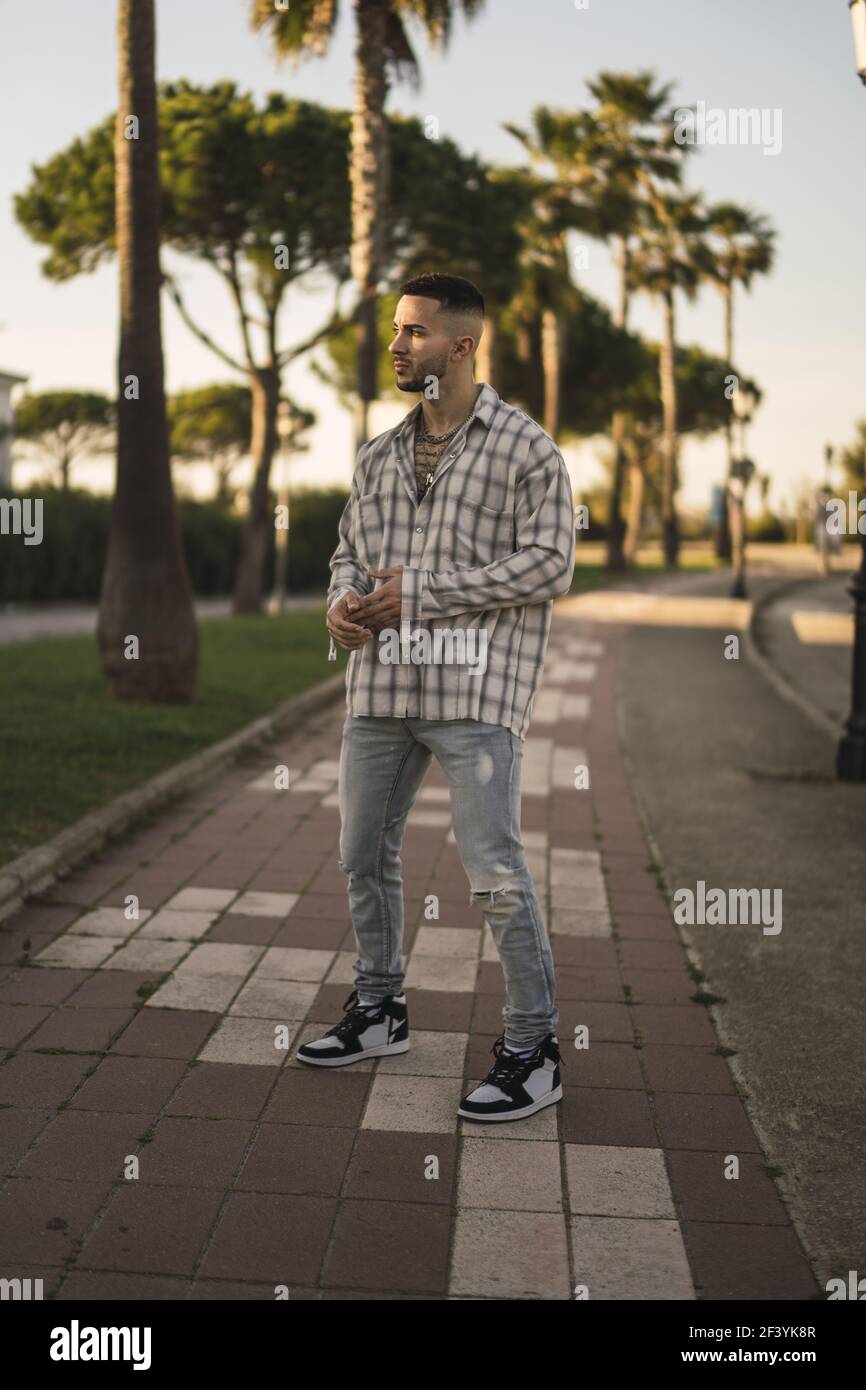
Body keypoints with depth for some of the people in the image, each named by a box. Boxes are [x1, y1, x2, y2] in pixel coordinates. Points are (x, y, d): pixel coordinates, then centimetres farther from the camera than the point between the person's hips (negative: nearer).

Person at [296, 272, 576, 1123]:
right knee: (364, 854, 14)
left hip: (475, 687, -6)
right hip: (380, 682, 7)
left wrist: (418, 594, -14)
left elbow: (549, 563, -11)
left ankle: (533, 1051, 5)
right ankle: (378, 1011, 32)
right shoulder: (378, 455, 16)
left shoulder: (525, 448, -3)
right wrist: (342, 603, -4)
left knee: (495, 872, -8)